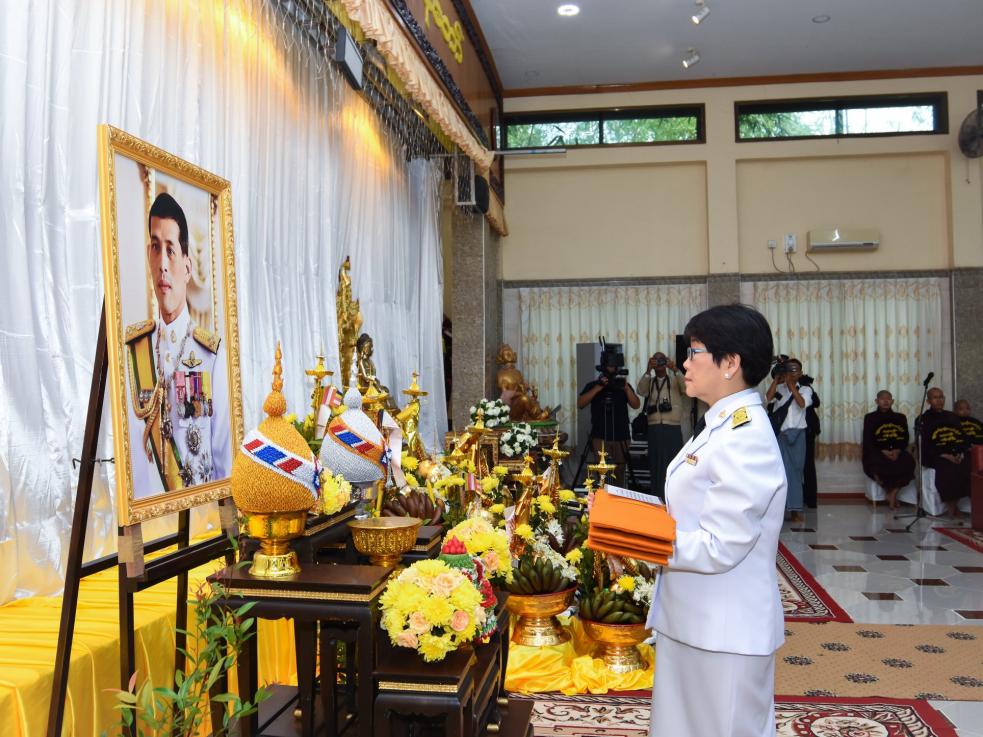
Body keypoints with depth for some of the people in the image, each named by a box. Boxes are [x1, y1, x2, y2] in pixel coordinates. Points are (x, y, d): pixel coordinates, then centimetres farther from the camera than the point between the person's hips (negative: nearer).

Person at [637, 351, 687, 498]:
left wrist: (675, 370, -13)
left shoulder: (675, 380, 11)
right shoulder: (649, 381, 15)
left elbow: (686, 389, -8)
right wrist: (648, 371, -13)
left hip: (673, 427, -1)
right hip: (654, 428, 2)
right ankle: (657, 496, 7)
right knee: (657, 464, 2)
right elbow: (641, 391, -4)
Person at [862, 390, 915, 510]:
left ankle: (893, 493, -17)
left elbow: (905, 439, 9)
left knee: (909, 462, -30)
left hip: (896, 452, 3)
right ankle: (889, 492, -7)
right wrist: (883, 451, -16)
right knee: (878, 466, -36)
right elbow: (867, 441, -1)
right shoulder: (870, 417, 8)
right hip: (876, 453, -2)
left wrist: (898, 451, -12)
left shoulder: (900, 417, 17)